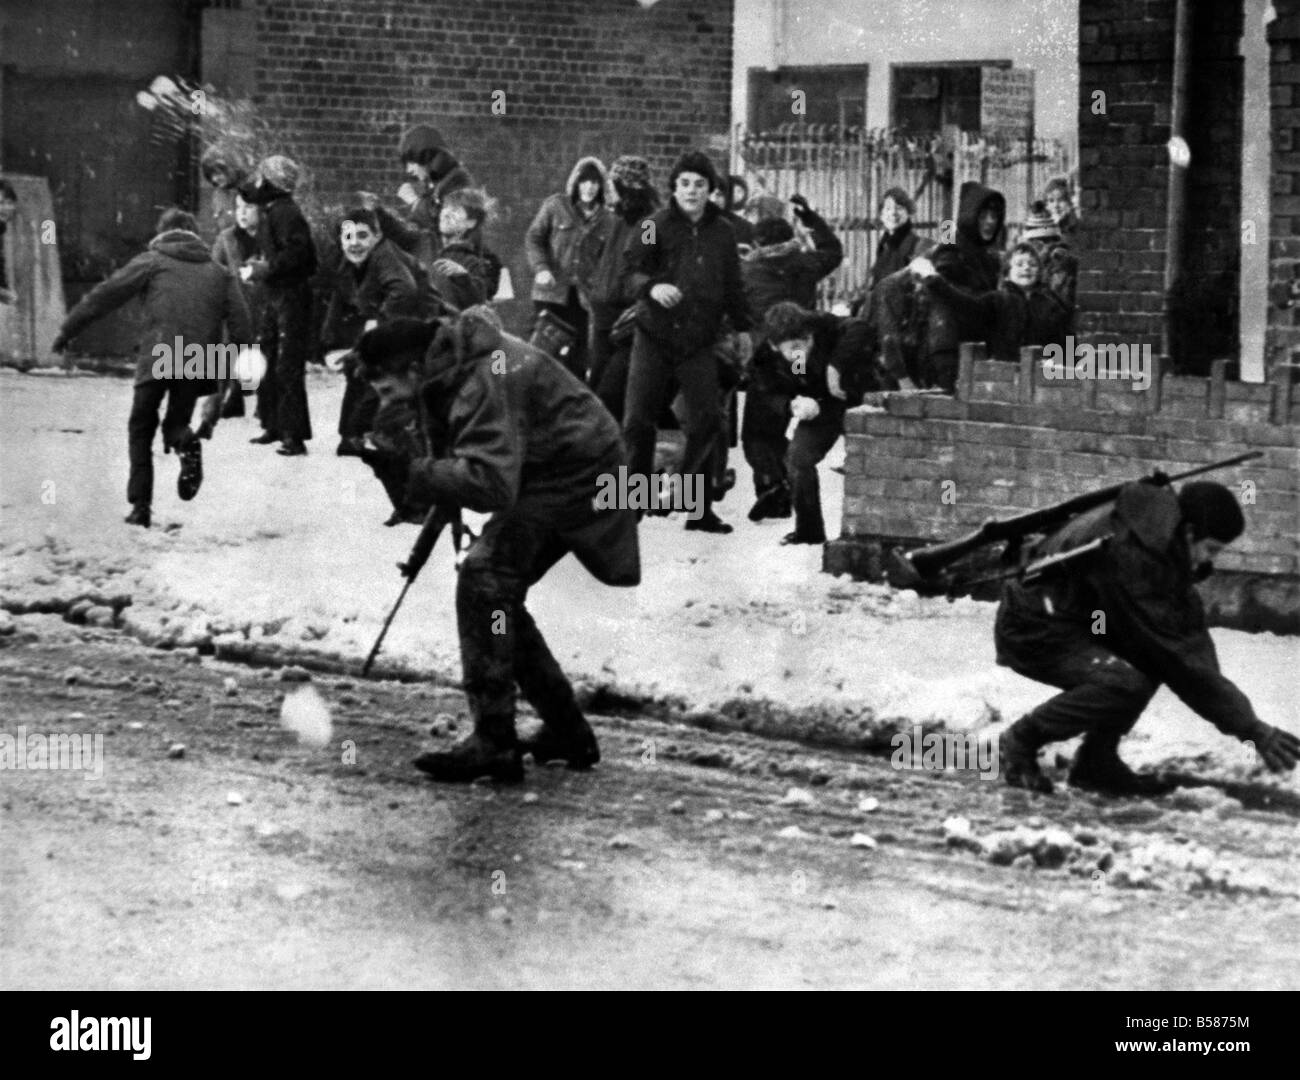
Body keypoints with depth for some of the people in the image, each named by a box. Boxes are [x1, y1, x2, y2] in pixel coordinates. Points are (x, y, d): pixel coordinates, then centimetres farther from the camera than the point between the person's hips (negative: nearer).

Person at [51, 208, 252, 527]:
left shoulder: (151, 262, 11)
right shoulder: (218, 273, 21)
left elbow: (104, 295, 8)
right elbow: (240, 322, 11)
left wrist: (68, 330, 13)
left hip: (157, 357, -3)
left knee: (141, 429, 10)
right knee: (176, 422, 20)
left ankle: (140, 504, 1)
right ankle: (186, 442, -17)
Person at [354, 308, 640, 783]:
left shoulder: (482, 383, -28)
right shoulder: (447, 373, 3)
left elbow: (491, 483, -37)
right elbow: (461, 462, 15)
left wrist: (413, 474, -32)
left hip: (576, 472, -11)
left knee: (483, 578, -20)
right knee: (498, 593, 12)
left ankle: (494, 742, -19)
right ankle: (567, 731, 22)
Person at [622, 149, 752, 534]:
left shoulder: (721, 233, 9)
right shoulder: (657, 225, -1)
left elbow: (732, 286, 18)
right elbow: (632, 269, -6)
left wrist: (743, 327, 17)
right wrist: (652, 286, -26)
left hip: (700, 343, 2)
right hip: (655, 336, -2)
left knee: (705, 423, -1)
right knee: (637, 420, -5)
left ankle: (699, 508, 9)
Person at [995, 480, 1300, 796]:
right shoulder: (1128, 553, -30)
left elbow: (1191, 631, 3)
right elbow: (1178, 655, -28)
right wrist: (1252, 728, -24)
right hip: (1031, 631, -10)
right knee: (1128, 682, -27)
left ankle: (1096, 761, 5)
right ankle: (1021, 740, -8)